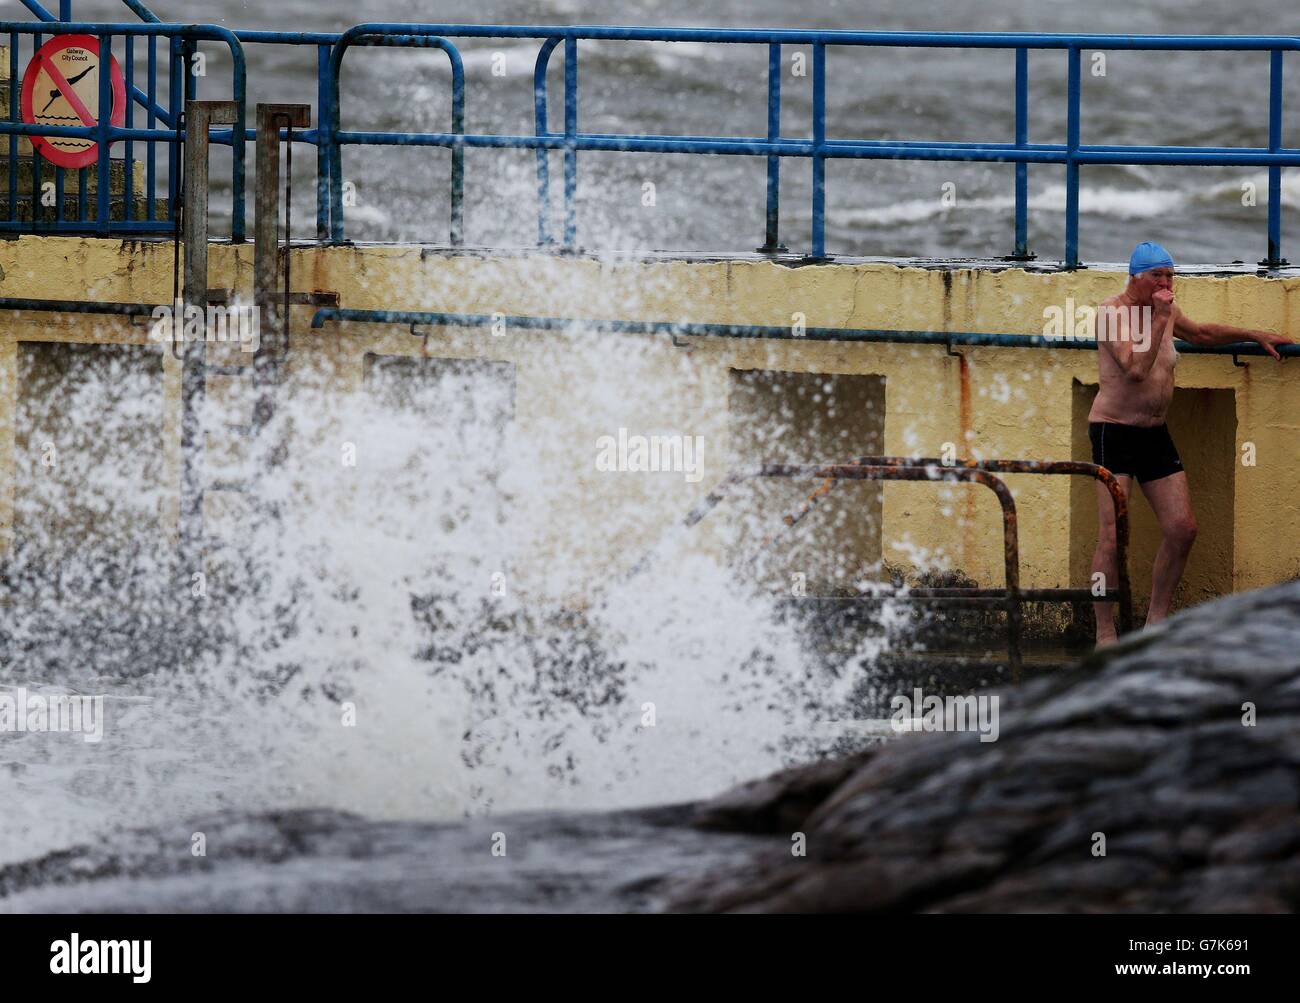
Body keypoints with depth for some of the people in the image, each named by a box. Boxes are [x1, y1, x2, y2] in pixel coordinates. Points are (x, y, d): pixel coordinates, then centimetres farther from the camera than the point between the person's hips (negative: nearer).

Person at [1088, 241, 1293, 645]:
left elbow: (1201, 333, 34)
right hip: (1113, 430, -8)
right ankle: (1105, 635, -8)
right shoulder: (1113, 312, -13)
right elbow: (1136, 369, -26)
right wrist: (1159, 319, -24)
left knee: (1182, 529, 1)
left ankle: (1156, 622, 14)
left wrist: (1255, 336, 34)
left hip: (1155, 432, 8)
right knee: (1113, 537, -12)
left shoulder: (1166, 311, 11)